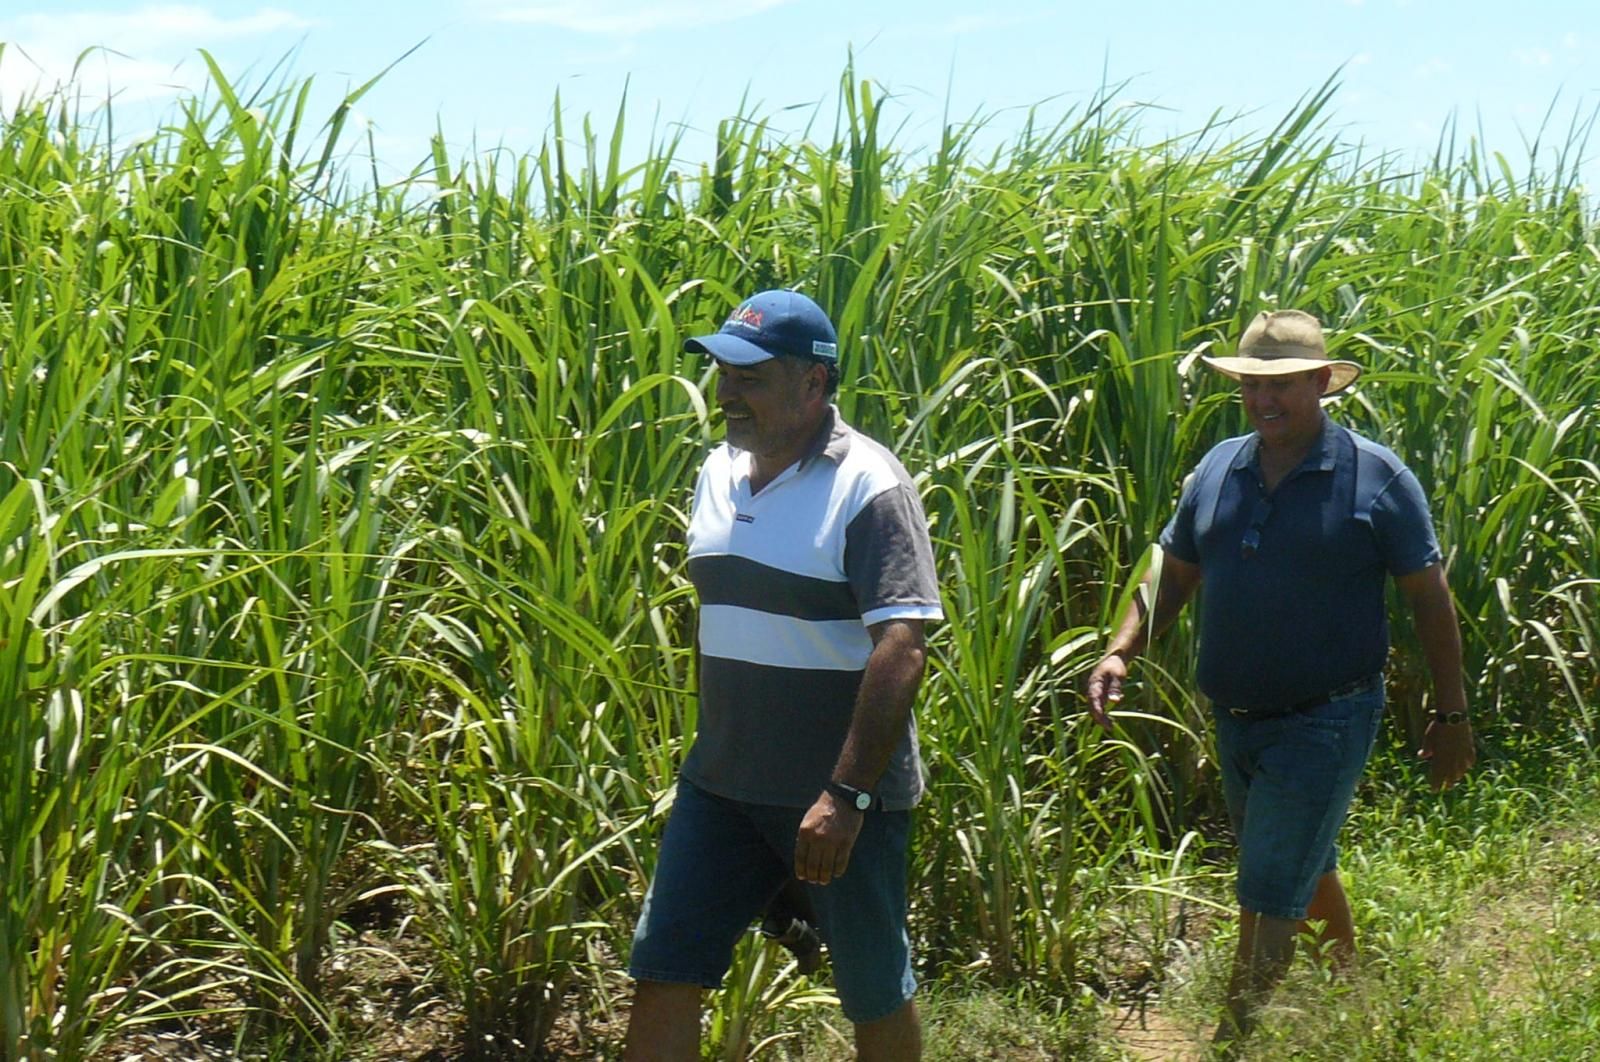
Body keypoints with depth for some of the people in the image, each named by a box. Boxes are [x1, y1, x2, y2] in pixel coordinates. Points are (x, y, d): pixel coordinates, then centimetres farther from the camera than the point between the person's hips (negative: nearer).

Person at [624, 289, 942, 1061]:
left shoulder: (866, 487, -17)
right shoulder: (720, 473, 6)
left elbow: (901, 650, -24)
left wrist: (846, 796, -28)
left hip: (843, 794, -6)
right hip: (721, 785, 6)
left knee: (875, 991, 11)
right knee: (662, 972, 3)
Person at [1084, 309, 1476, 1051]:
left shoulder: (1375, 478, -10)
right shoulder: (1218, 470, 4)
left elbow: (1429, 600, -5)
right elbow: (1172, 575, 10)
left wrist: (1451, 715, -4)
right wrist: (1121, 651, -5)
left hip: (1325, 720, -6)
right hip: (1235, 719, 6)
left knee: (1269, 899, -7)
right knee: (1304, 873, 23)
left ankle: (1230, 1041, 0)